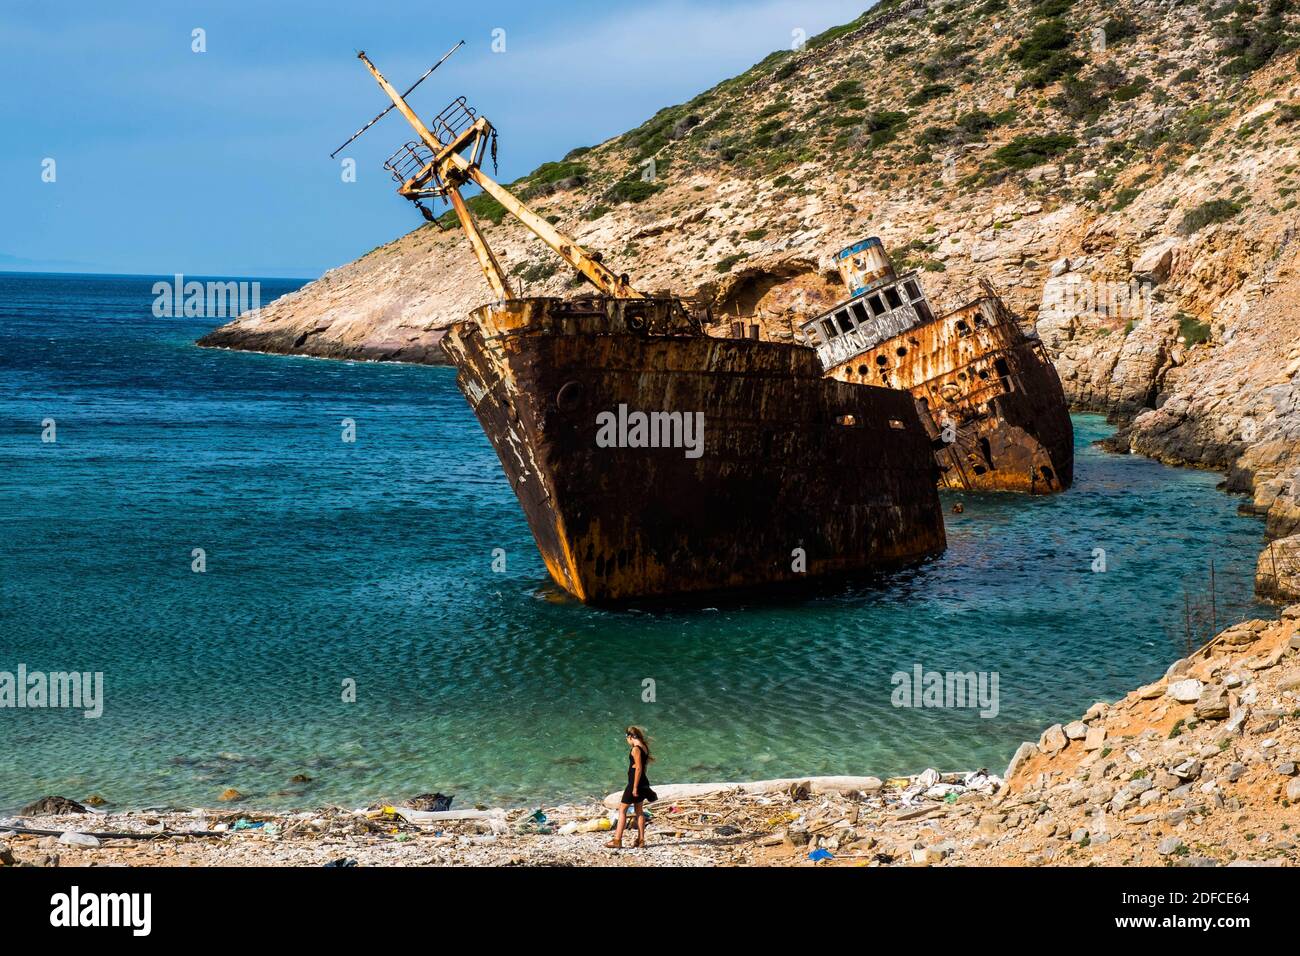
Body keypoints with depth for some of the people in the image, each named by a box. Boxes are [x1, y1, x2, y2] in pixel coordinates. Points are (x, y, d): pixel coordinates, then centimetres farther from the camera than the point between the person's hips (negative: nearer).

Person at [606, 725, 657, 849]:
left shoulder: (635, 749, -17)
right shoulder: (644, 747, 10)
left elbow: (638, 768, -21)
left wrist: (635, 787, -20)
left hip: (635, 782, -9)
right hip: (643, 782, 9)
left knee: (622, 810, -4)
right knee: (639, 811, 15)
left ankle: (617, 840, -6)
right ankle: (641, 840, 16)